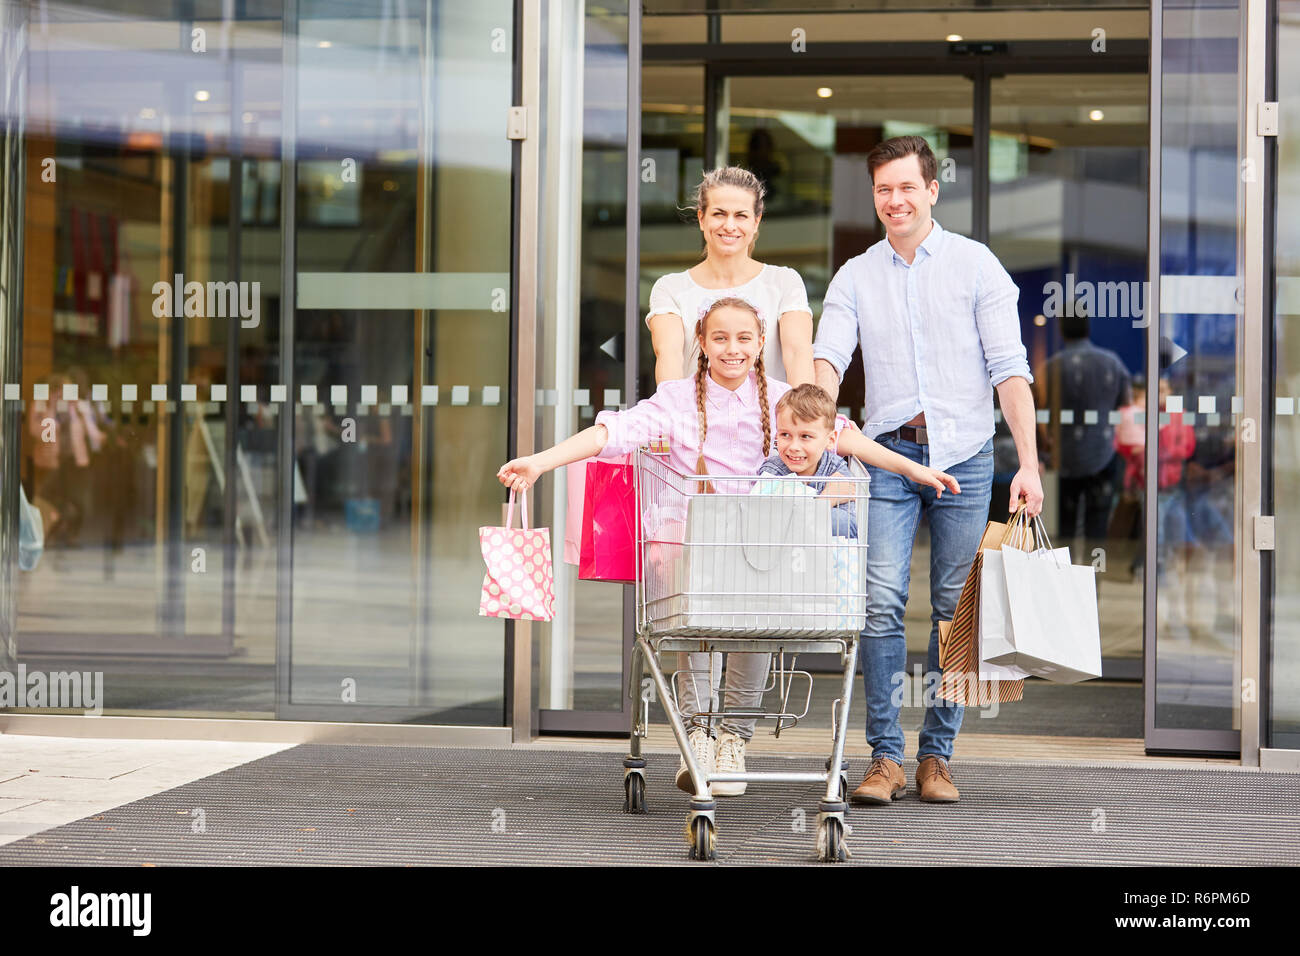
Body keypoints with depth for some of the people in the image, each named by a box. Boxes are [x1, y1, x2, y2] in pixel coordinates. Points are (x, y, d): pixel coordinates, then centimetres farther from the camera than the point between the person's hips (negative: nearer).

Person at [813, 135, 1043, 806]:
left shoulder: (974, 264, 4)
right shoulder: (855, 277, 11)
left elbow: (1009, 367, -1)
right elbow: (827, 358, -2)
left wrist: (1028, 463, -8)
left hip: (962, 453, -1)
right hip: (888, 451, 1)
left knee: (955, 608, 1)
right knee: (881, 603, -9)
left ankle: (937, 755, 9)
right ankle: (885, 756, -3)